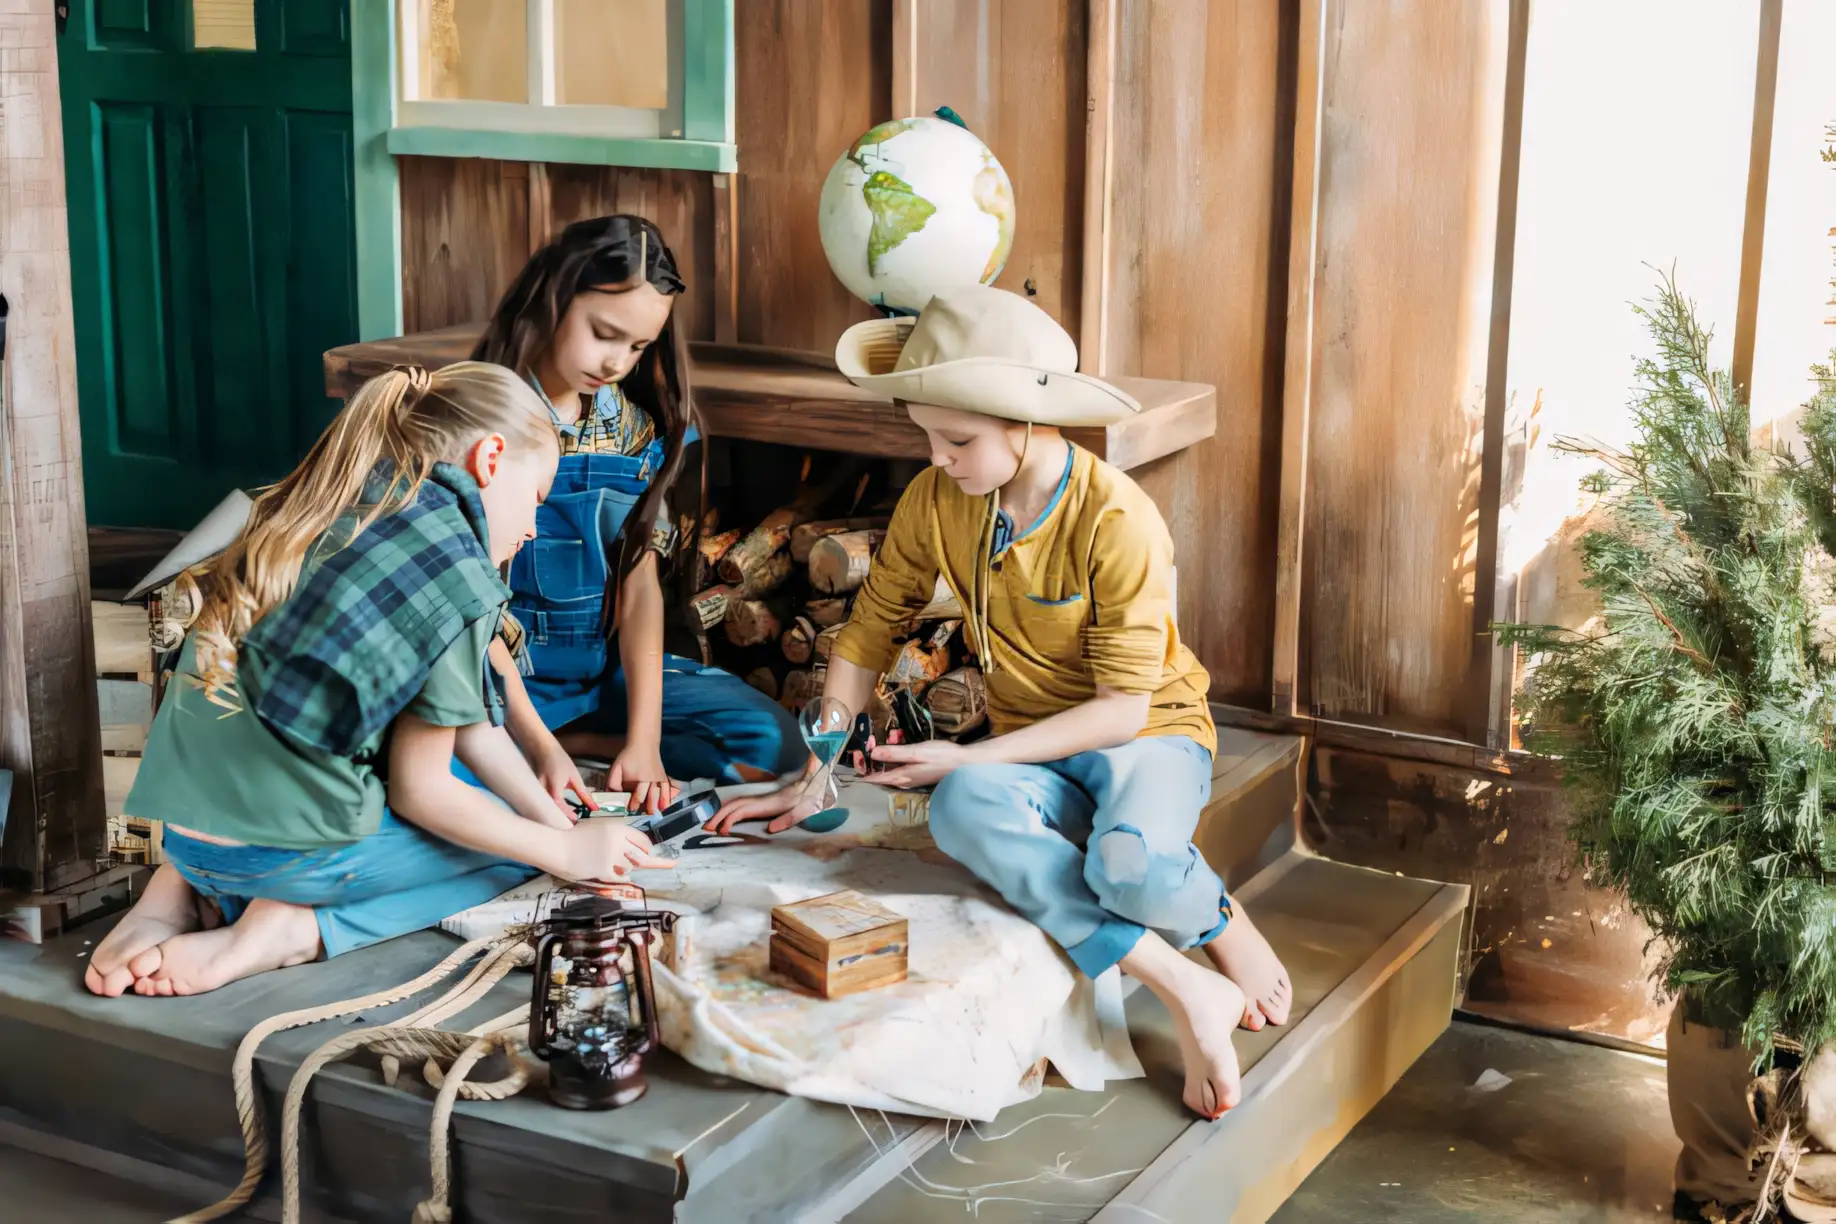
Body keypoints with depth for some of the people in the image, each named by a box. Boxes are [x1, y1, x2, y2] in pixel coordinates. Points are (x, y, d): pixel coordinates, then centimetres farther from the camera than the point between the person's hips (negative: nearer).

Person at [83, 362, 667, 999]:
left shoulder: (331, 515, 11)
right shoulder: (456, 572, -14)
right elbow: (420, 790, -7)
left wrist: (561, 822, 16)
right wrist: (565, 851, 5)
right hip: (283, 848, -7)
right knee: (517, 844, 15)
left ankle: (186, 889, 12)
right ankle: (298, 929, -5)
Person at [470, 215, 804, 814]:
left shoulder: (635, 427, 4)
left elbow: (640, 582, -2)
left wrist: (644, 740, -14)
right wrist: (540, 746, -24)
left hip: (606, 671, 5)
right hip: (499, 672, -5)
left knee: (772, 741, -14)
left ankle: (577, 739, -4)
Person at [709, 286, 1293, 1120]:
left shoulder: (1115, 520, -20)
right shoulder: (935, 501, -5)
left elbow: (1123, 706, -19)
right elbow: (868, 634, 4)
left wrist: (969, 758, -22)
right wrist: (814, 779, -1)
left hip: (1151, 736, -4)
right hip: (1033, 754, 4)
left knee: (1127, 867, -39)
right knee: (962, 810, -34)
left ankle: (1224, 923, -1)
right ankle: (1184, 992, -30)